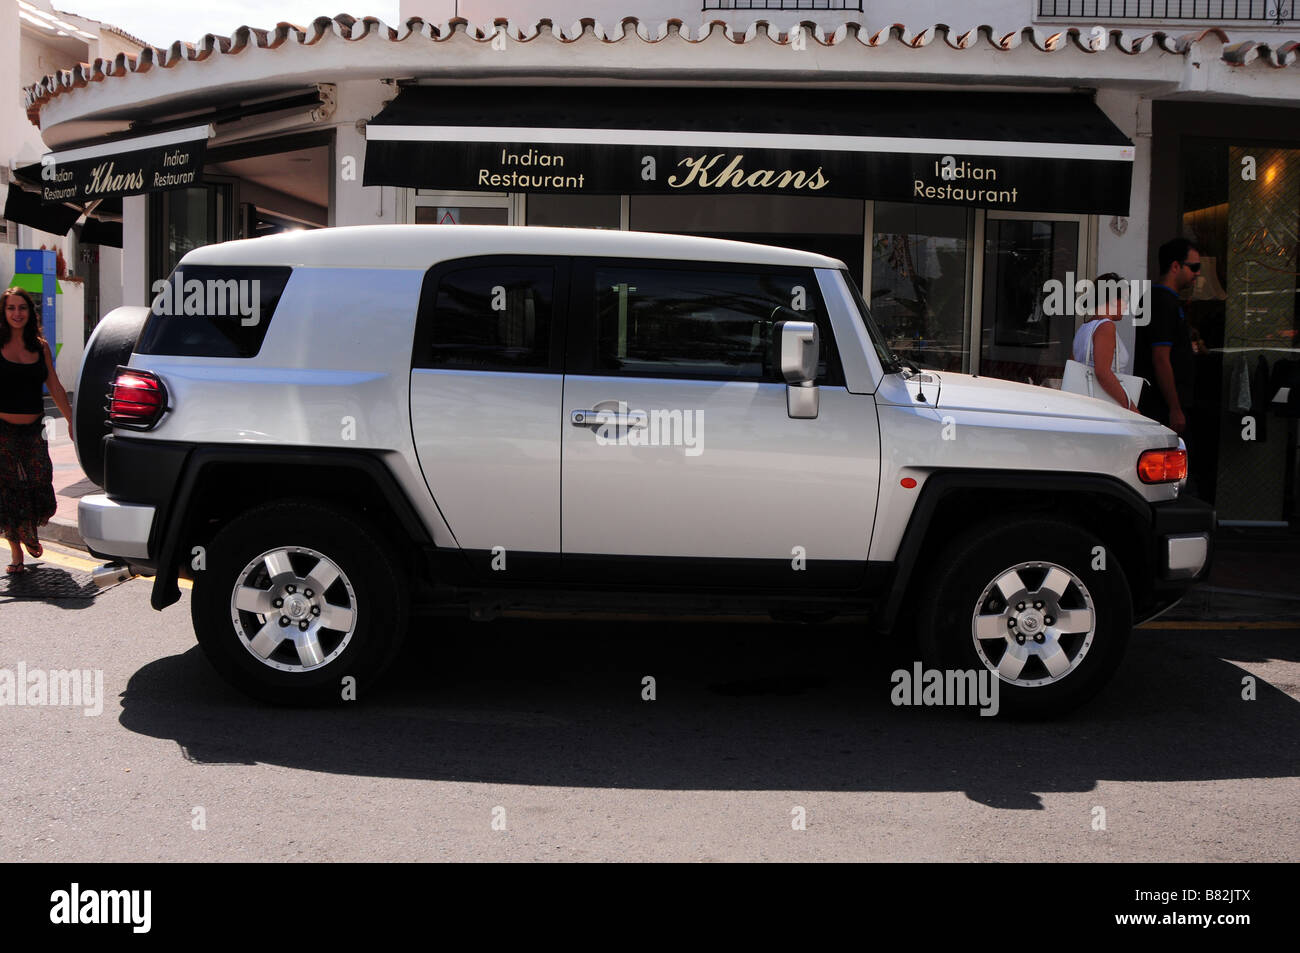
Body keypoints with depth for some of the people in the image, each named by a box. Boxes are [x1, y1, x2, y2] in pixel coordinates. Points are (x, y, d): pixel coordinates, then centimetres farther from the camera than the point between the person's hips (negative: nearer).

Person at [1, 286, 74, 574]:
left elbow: (55, 388, 12)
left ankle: (31, 534, 27)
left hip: (33, 431, 3)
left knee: (39, 490, -4)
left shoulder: (40, 346, 7)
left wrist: (72, 420, 12)